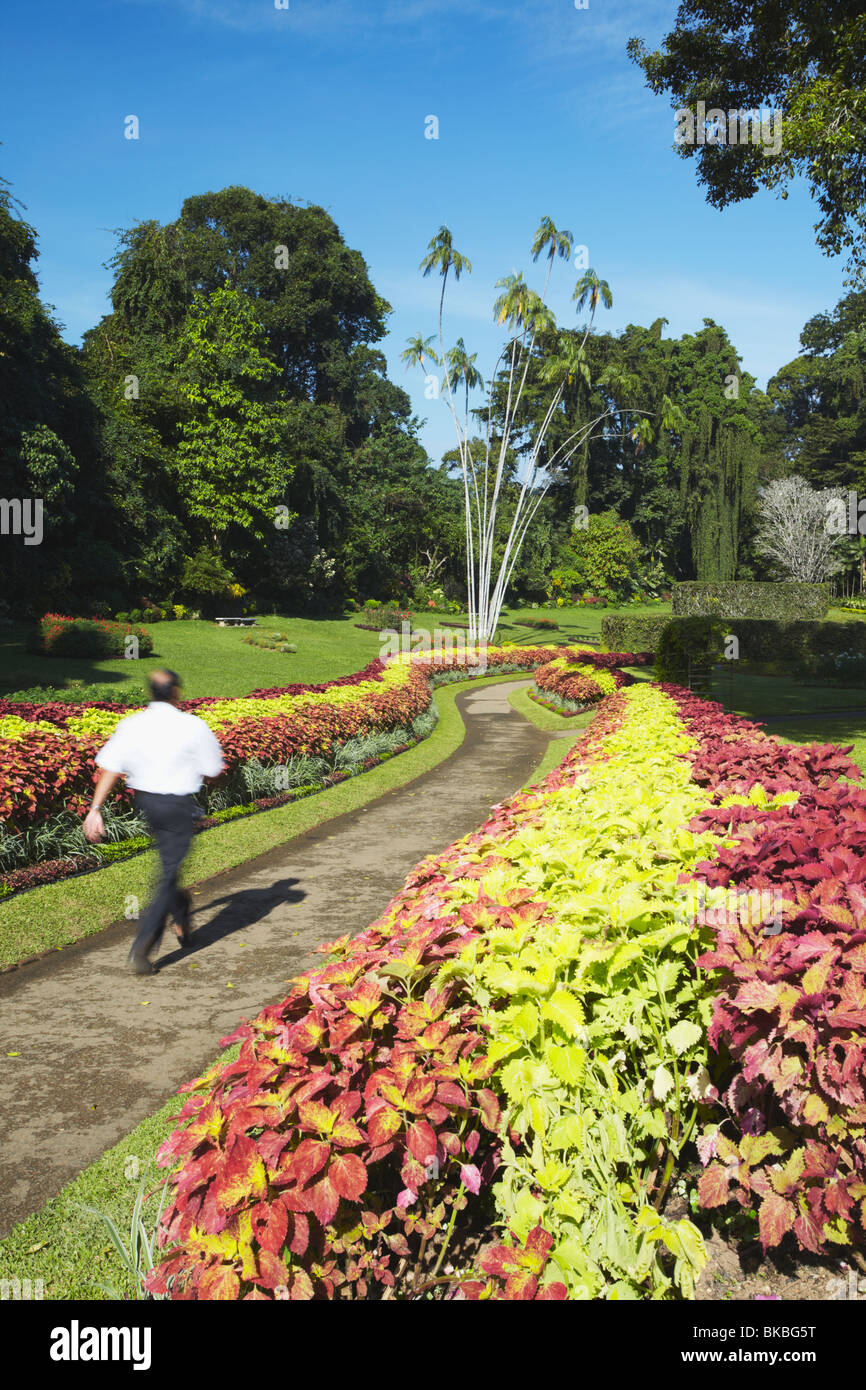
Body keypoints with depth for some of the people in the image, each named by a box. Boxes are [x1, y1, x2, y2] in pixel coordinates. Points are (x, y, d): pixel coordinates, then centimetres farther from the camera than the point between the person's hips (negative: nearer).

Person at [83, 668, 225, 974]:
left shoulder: (131, 725, -4)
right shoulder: (193, 726, -13)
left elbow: (110, 769, -9)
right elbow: (212, 770, -4)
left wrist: (95, 810, -8)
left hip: (144, 800, 5)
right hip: (178, 805, -5)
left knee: (170, 863, 27)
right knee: (169, 875, 2)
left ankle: (181, 920, 45)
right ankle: (141, 950, -4)